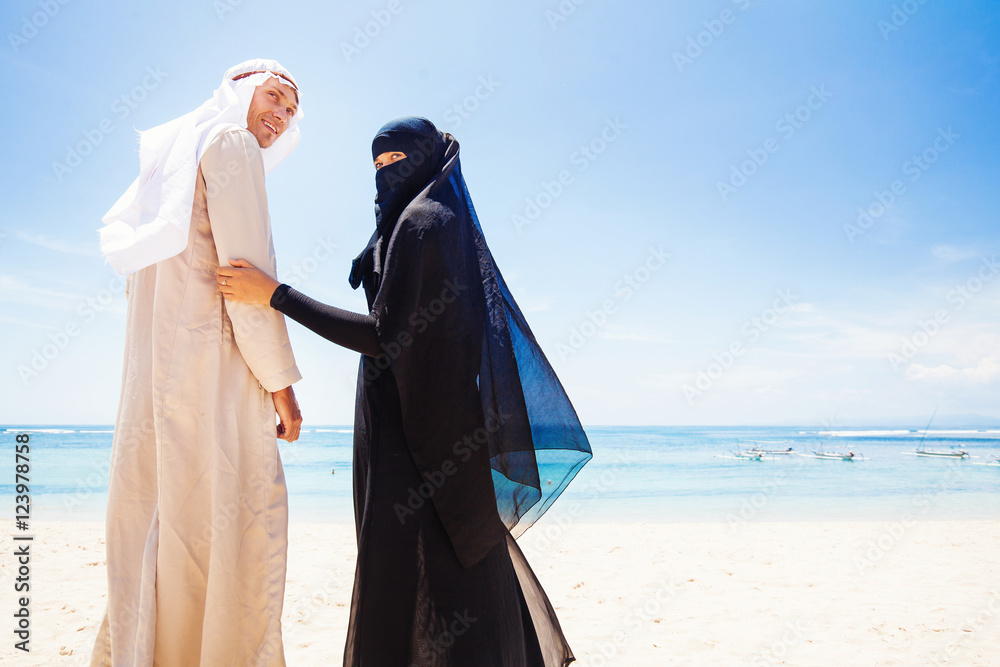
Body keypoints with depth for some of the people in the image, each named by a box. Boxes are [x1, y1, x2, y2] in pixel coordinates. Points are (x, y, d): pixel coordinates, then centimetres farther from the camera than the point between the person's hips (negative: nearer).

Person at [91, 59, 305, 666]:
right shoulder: (232, 144, -1)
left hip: (156, 368, 9)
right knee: (230, 515, -7)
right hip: (213, 363, -9)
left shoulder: (173, 157, 26)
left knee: (158, 513, 11)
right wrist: (281, 378, -11)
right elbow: (244, 268, -12)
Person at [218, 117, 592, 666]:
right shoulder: (443, 221, 17)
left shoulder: (421, 223, -13)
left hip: (410, 426, -10)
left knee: (404, 567, -4)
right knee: (458, 558, 18)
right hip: (431, 414, 10)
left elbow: (383, 336, -21)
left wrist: (275, 295, -20)